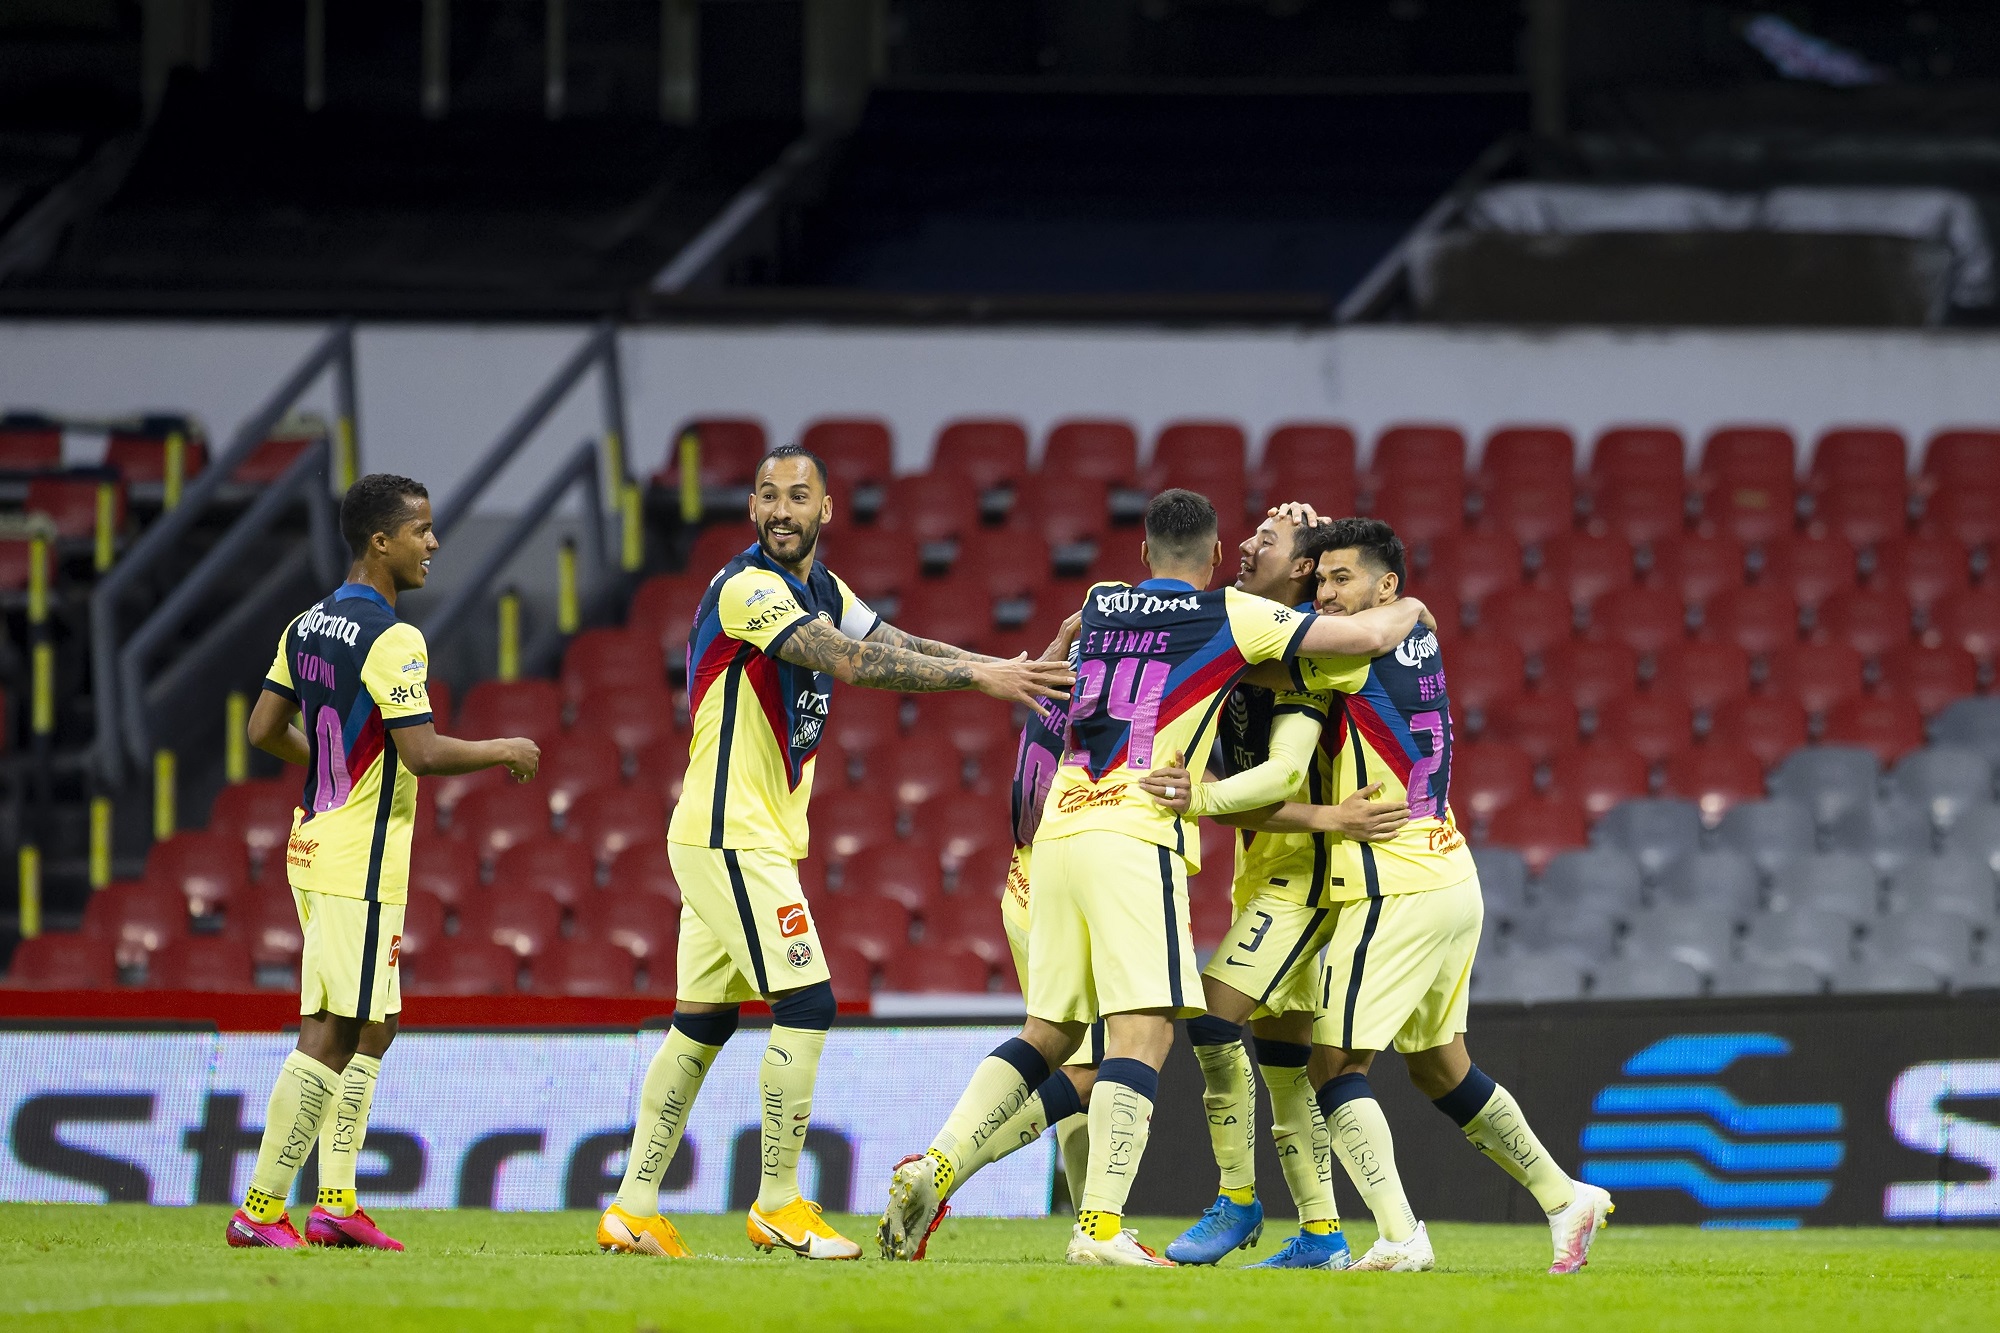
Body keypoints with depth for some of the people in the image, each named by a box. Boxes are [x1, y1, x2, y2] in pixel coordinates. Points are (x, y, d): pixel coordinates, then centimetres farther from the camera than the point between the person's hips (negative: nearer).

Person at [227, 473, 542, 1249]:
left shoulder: (309, 626, 10)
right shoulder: (391, 640, -17)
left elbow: (265, 730, 16)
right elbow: (424, 753, -22)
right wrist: (506, 752, -7)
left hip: (314, 845, 10)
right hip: (360, 863, -10)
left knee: (373, 1028, 14)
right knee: (331, 1036, -7)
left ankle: (336, 1203, 12)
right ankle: (260, 1210, -7)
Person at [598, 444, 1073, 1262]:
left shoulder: (819, 588, 13)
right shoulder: (747, 589, -17)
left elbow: (900, 648, 9)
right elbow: (852, 664, -25)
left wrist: (1004, 669, -6)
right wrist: (980, 678, -26)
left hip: (751, 842, 9)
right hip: (732, 836, -9)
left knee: (702, 1025, 10)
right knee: (806, 1009, -11)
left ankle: (633, 1210, 12)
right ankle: (779, 1206, -4)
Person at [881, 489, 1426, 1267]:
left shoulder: (1100, 605, 19)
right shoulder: (1230, 616, 3)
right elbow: (1365, 635, 3)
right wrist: (1407, 609, 26)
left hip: (1058, 831, 6)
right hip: (1134, 837, -6)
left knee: (1047, 1035, 14)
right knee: (1144, 1032, -9)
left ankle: (934, 1165, 1)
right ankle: (1100, 1225, -20)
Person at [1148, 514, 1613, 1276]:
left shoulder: (1361, 651, -14)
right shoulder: (1419, 642, 12)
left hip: (1397, 890, -9)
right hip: (1453, 879, 9)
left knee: (1334, 1063, -7)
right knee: (1440, 1067, 20)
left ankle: (1398, 1236, -18)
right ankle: (1565, 1198, 24)